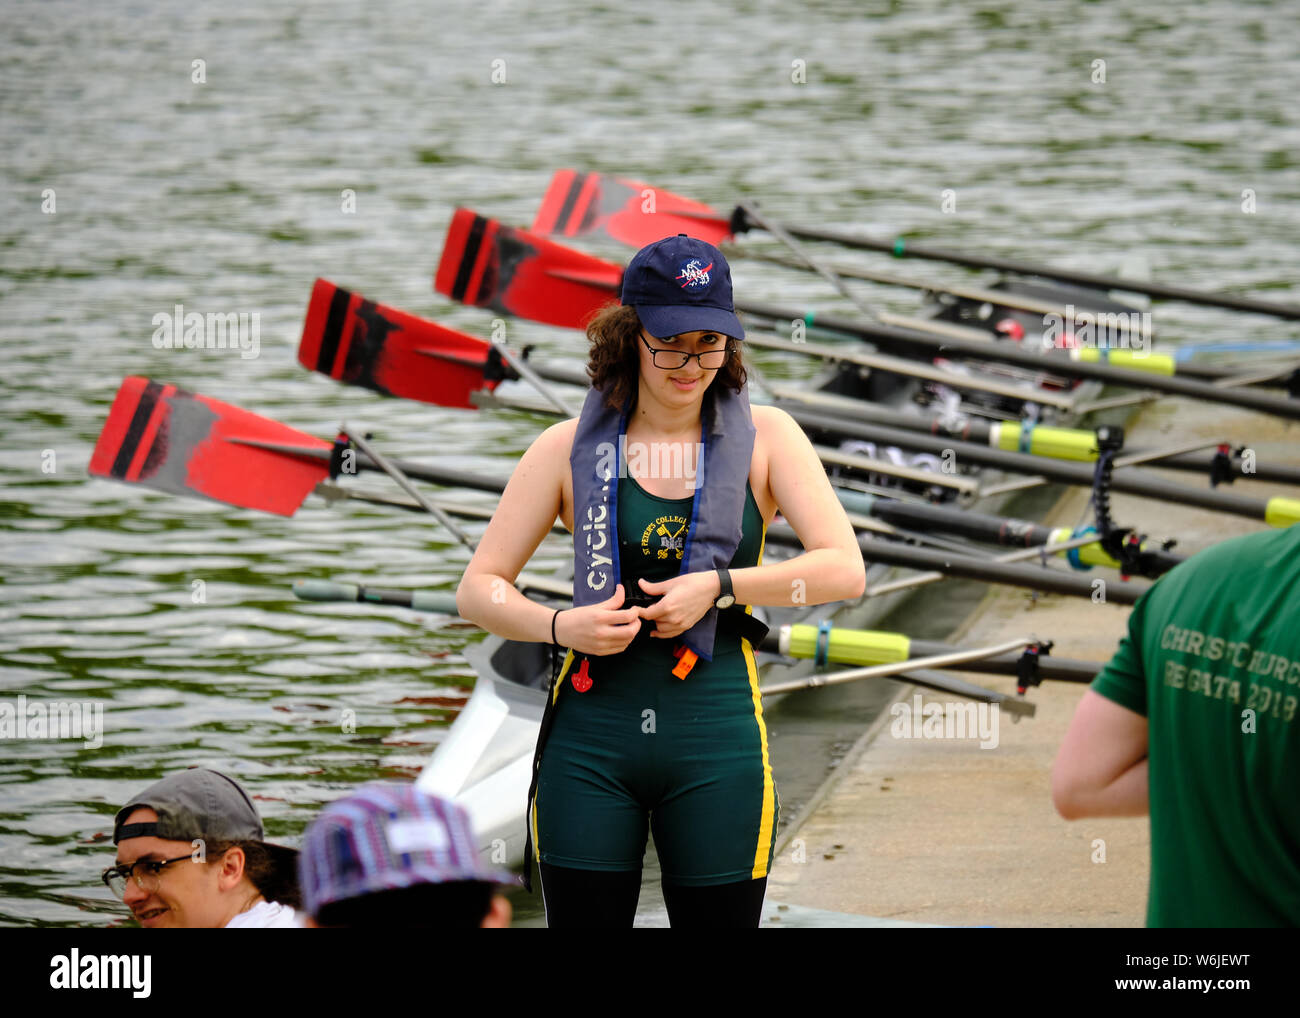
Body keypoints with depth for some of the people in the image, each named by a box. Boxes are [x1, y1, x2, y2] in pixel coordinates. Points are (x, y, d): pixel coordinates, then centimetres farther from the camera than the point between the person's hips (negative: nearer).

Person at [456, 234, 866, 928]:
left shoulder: (764, 438, 4)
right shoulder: (572, 447, 4)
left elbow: (845, 571, -6)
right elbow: (478, 590, 5)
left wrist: (717, 586, -15)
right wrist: (559, 626, -14)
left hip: (716, 739, 0)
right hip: (590, 739, 0)